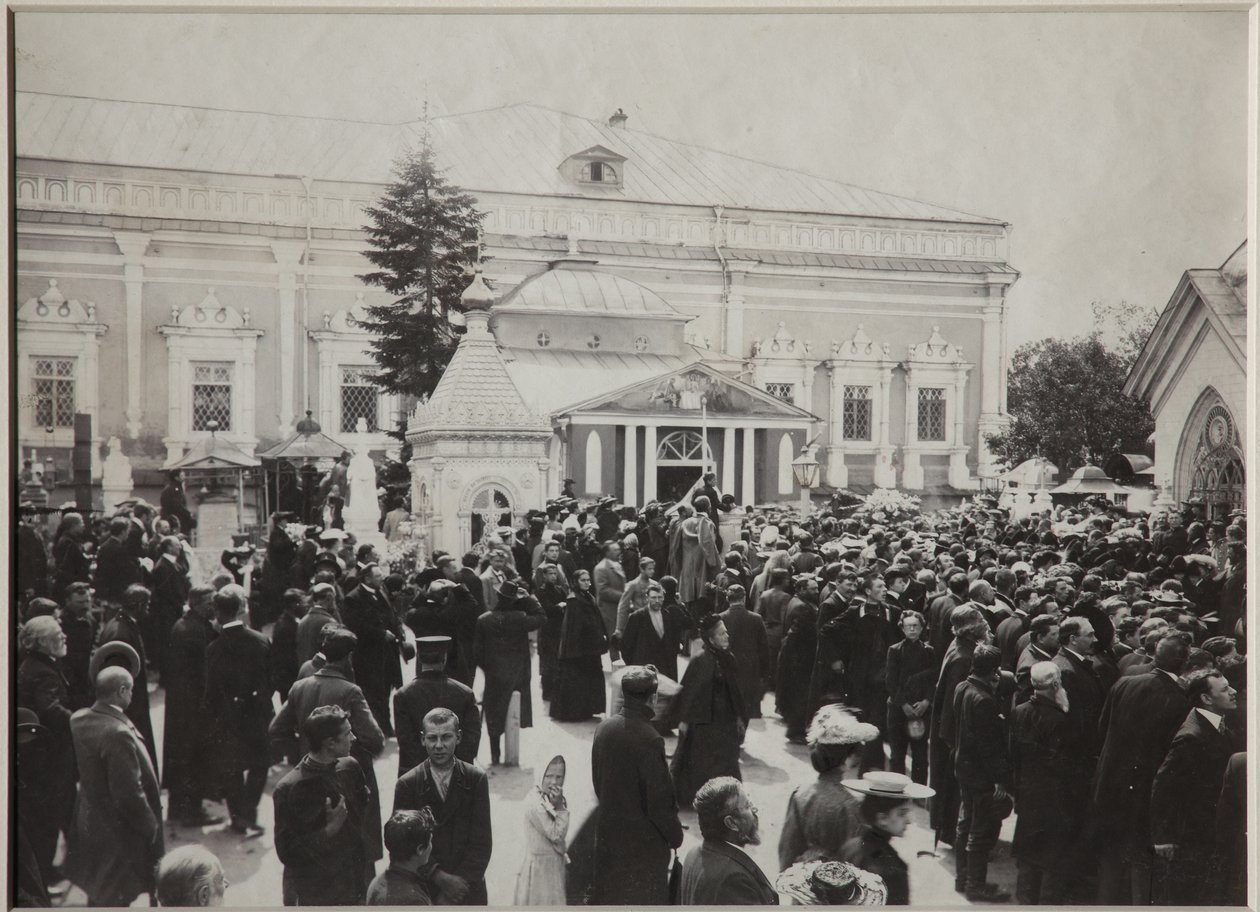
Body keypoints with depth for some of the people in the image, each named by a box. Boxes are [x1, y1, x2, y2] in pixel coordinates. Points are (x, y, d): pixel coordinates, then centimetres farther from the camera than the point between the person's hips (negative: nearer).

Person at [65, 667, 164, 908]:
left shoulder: (78, 719, -5)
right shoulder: (118, 734, -32)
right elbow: (129, 793, -27)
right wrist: (151, 827, -13)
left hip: (88, 822, 8)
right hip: (118, 832, -8)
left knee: (98, 894, 26)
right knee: (116, 898, 10)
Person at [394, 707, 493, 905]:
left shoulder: (476, 780, -5)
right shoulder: (406, 785, -6)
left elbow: (482, 842, -6)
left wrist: (459, 884, -14)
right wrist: (440, 878, -16)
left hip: (469, 888, 0)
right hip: (423, 888, 0)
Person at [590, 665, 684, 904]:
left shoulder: (604, 729, -5)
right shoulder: (649, 740, -25)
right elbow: (660, 801, -20)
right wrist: (675, 835, -5)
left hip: (608, 833, 6)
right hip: (643, 840, -6)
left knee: (608, 896, 19)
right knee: (645, 899, 9)